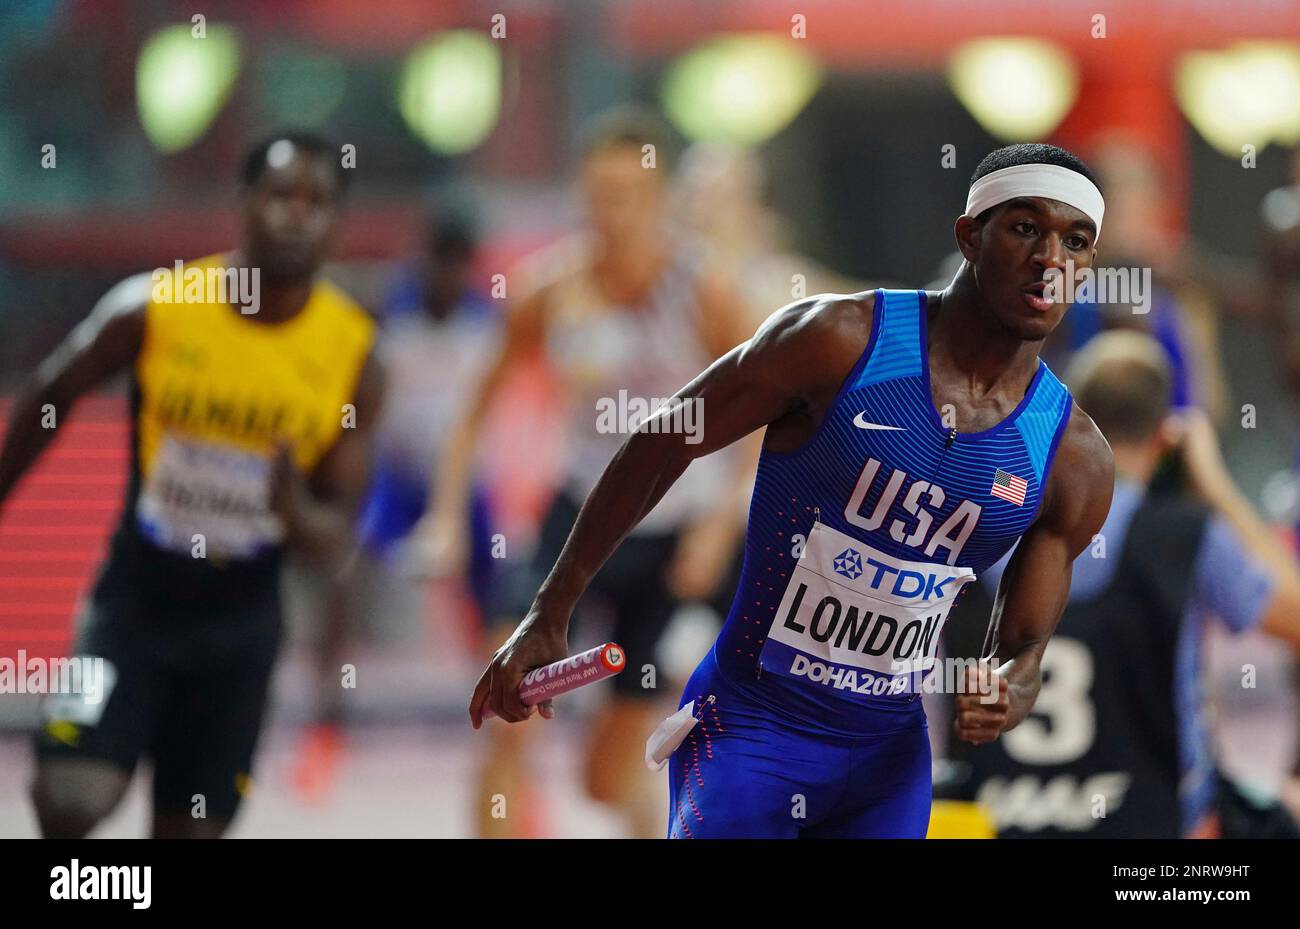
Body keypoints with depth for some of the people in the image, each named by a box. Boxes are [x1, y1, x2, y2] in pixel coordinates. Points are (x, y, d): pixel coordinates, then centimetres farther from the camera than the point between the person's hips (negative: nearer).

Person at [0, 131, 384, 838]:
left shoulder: (352, 355, -10)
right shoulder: (151, 309, -14)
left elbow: (335, 533, -8)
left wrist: (300, 516, -32)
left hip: (242, 615, 2)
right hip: (134, 599, -2)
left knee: (192, 831, 7)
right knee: (72, 800, -22)